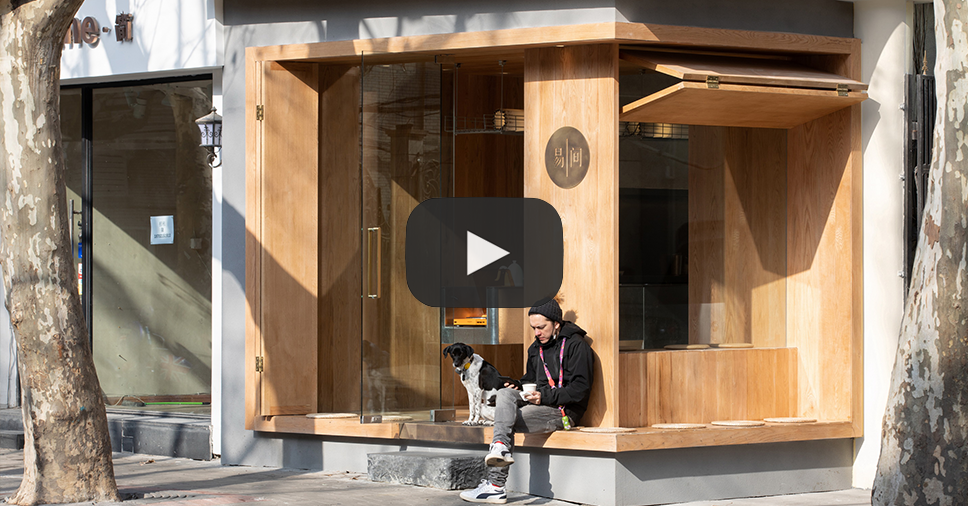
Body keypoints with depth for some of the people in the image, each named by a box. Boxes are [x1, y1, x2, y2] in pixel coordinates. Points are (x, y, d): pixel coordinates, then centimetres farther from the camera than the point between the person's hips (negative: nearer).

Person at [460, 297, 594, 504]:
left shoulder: (576, 345, -6)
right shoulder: (536, 348, 19)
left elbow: (581, 388, -14)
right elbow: (530, 380, 29)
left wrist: (545, 396, -20)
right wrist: (518, 388, 5)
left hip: (564, 411, -8)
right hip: (540, 402, 8)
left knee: (509, 421, -22)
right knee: (504, 394, -19)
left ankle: (495, 485, -22)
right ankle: (501, 446, -39)